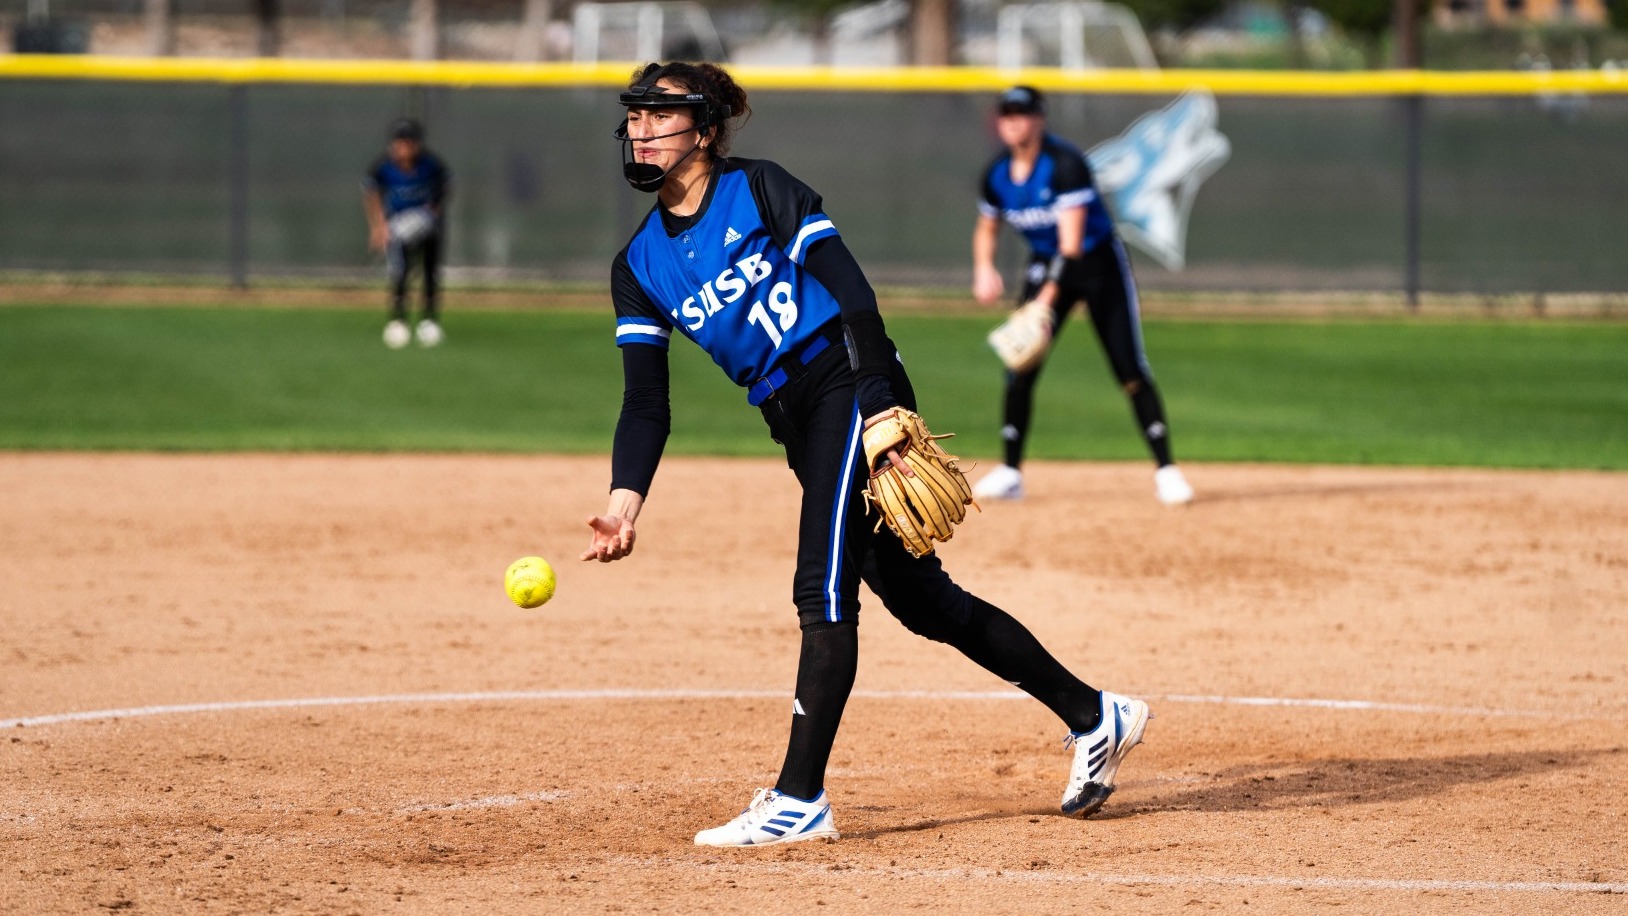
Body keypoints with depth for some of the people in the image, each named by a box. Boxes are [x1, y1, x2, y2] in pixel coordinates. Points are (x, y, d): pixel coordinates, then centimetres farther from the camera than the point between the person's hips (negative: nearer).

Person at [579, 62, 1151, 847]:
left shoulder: (759, 191, -5)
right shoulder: (640, 266, 10)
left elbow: (852, 293, -13)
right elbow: (646, 401, 2)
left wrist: (880, 411, -24)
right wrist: (625, 502, -14)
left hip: (854, 388, -7)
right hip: (795, 424, 7)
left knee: (825, 590, -17)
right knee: (922, 600, 11)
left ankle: (801, 799, -16)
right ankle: (1094, 717, 23)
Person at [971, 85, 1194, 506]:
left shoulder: (1065, 164, -26)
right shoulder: (997, 173, -6)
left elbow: (1072, 241, -31)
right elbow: (987, 227, 12)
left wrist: (1047, 299, -41)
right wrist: (984, 267, -10)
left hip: (1098, 263, -5)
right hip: (1045, 264, 5)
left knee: (1129, 368, -9)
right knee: (1020, 368, -6)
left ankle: (1165, 468, -4)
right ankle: (1009, 472, 2)